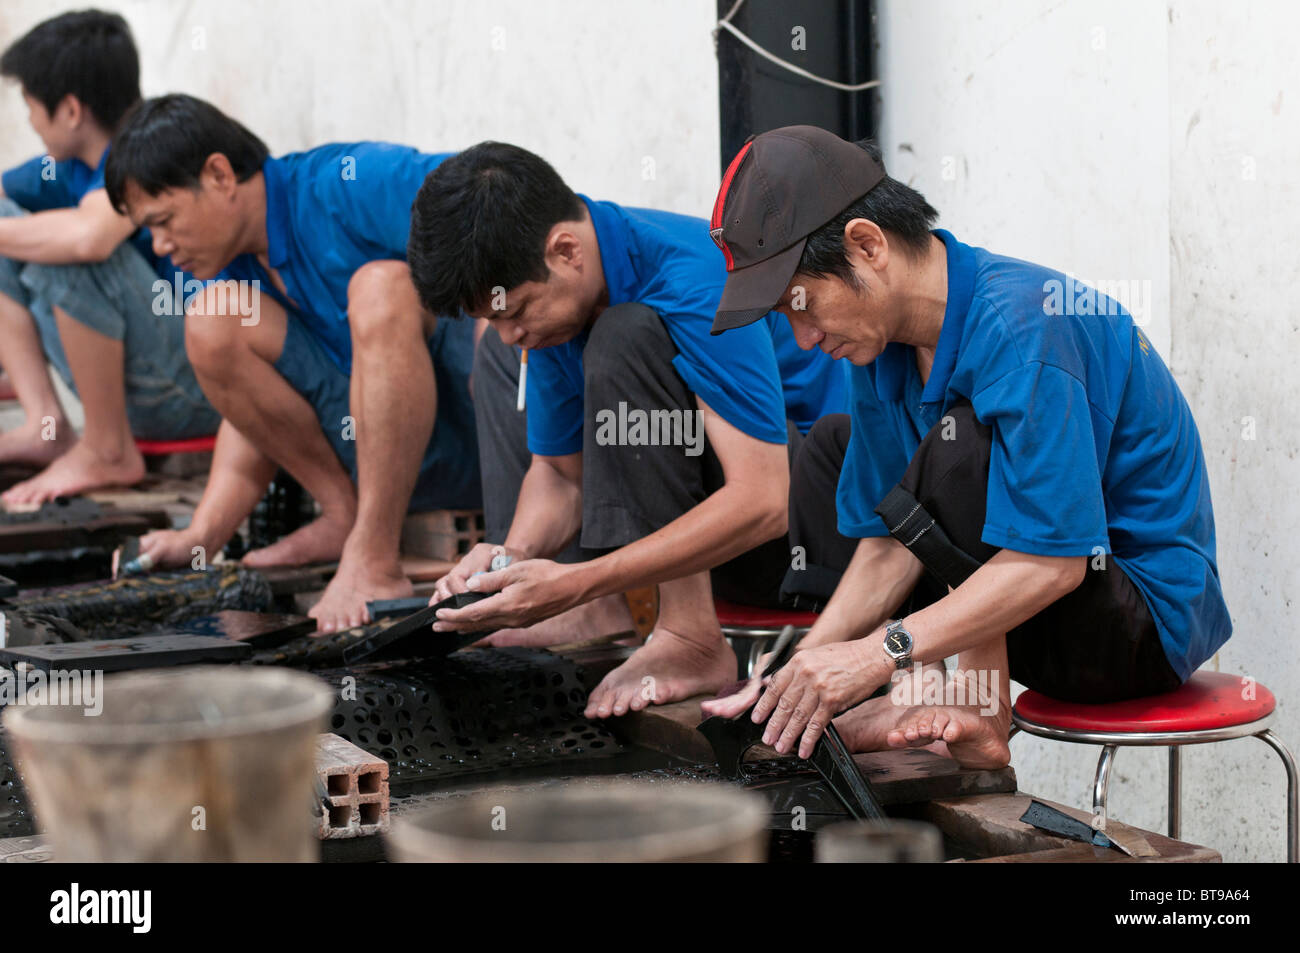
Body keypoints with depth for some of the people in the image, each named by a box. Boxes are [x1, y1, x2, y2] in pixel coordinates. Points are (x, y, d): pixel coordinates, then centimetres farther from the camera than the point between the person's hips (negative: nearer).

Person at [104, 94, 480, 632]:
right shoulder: (235, 270, 8)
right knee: (212, 318, -6)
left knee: (380, 286, -35)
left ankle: (373, 561, -32)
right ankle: (344, 515, 1)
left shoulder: (346, 185, -16)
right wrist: (202, 535, 3)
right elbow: (256, 407, 13)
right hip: (380, 440, 7)